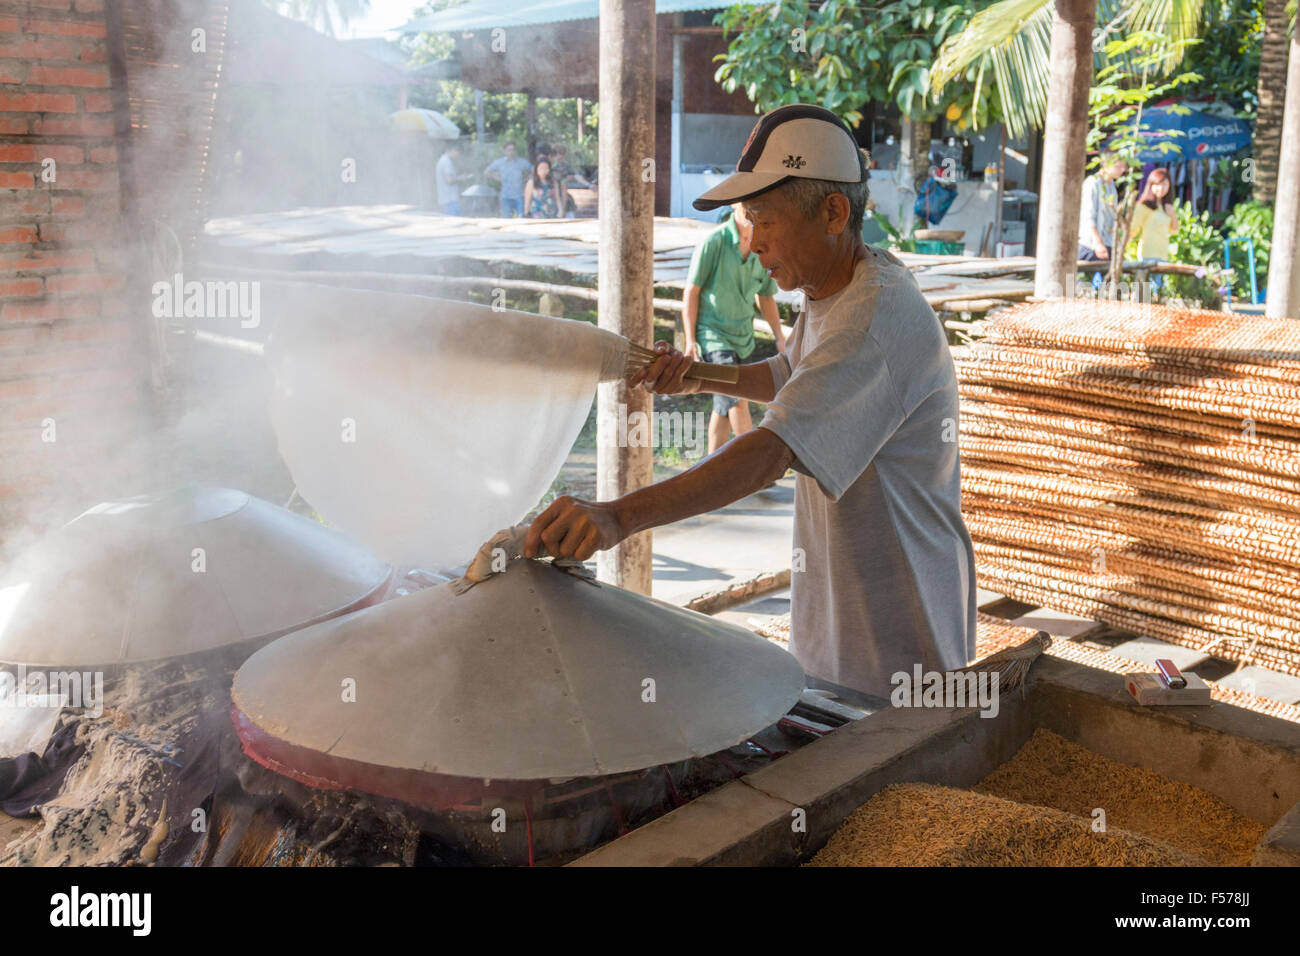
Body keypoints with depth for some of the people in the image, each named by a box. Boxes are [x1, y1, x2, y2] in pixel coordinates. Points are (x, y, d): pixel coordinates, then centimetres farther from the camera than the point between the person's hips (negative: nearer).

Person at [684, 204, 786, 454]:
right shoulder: (713, 242, -13)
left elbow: (765, 297, 17)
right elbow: (691, 293, -9)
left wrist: (780, 337, 15)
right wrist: (690, 340, -13)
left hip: (742, 337, 6)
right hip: (712, 334, -6)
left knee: (724, 408, 11)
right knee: (737, 399, -18)